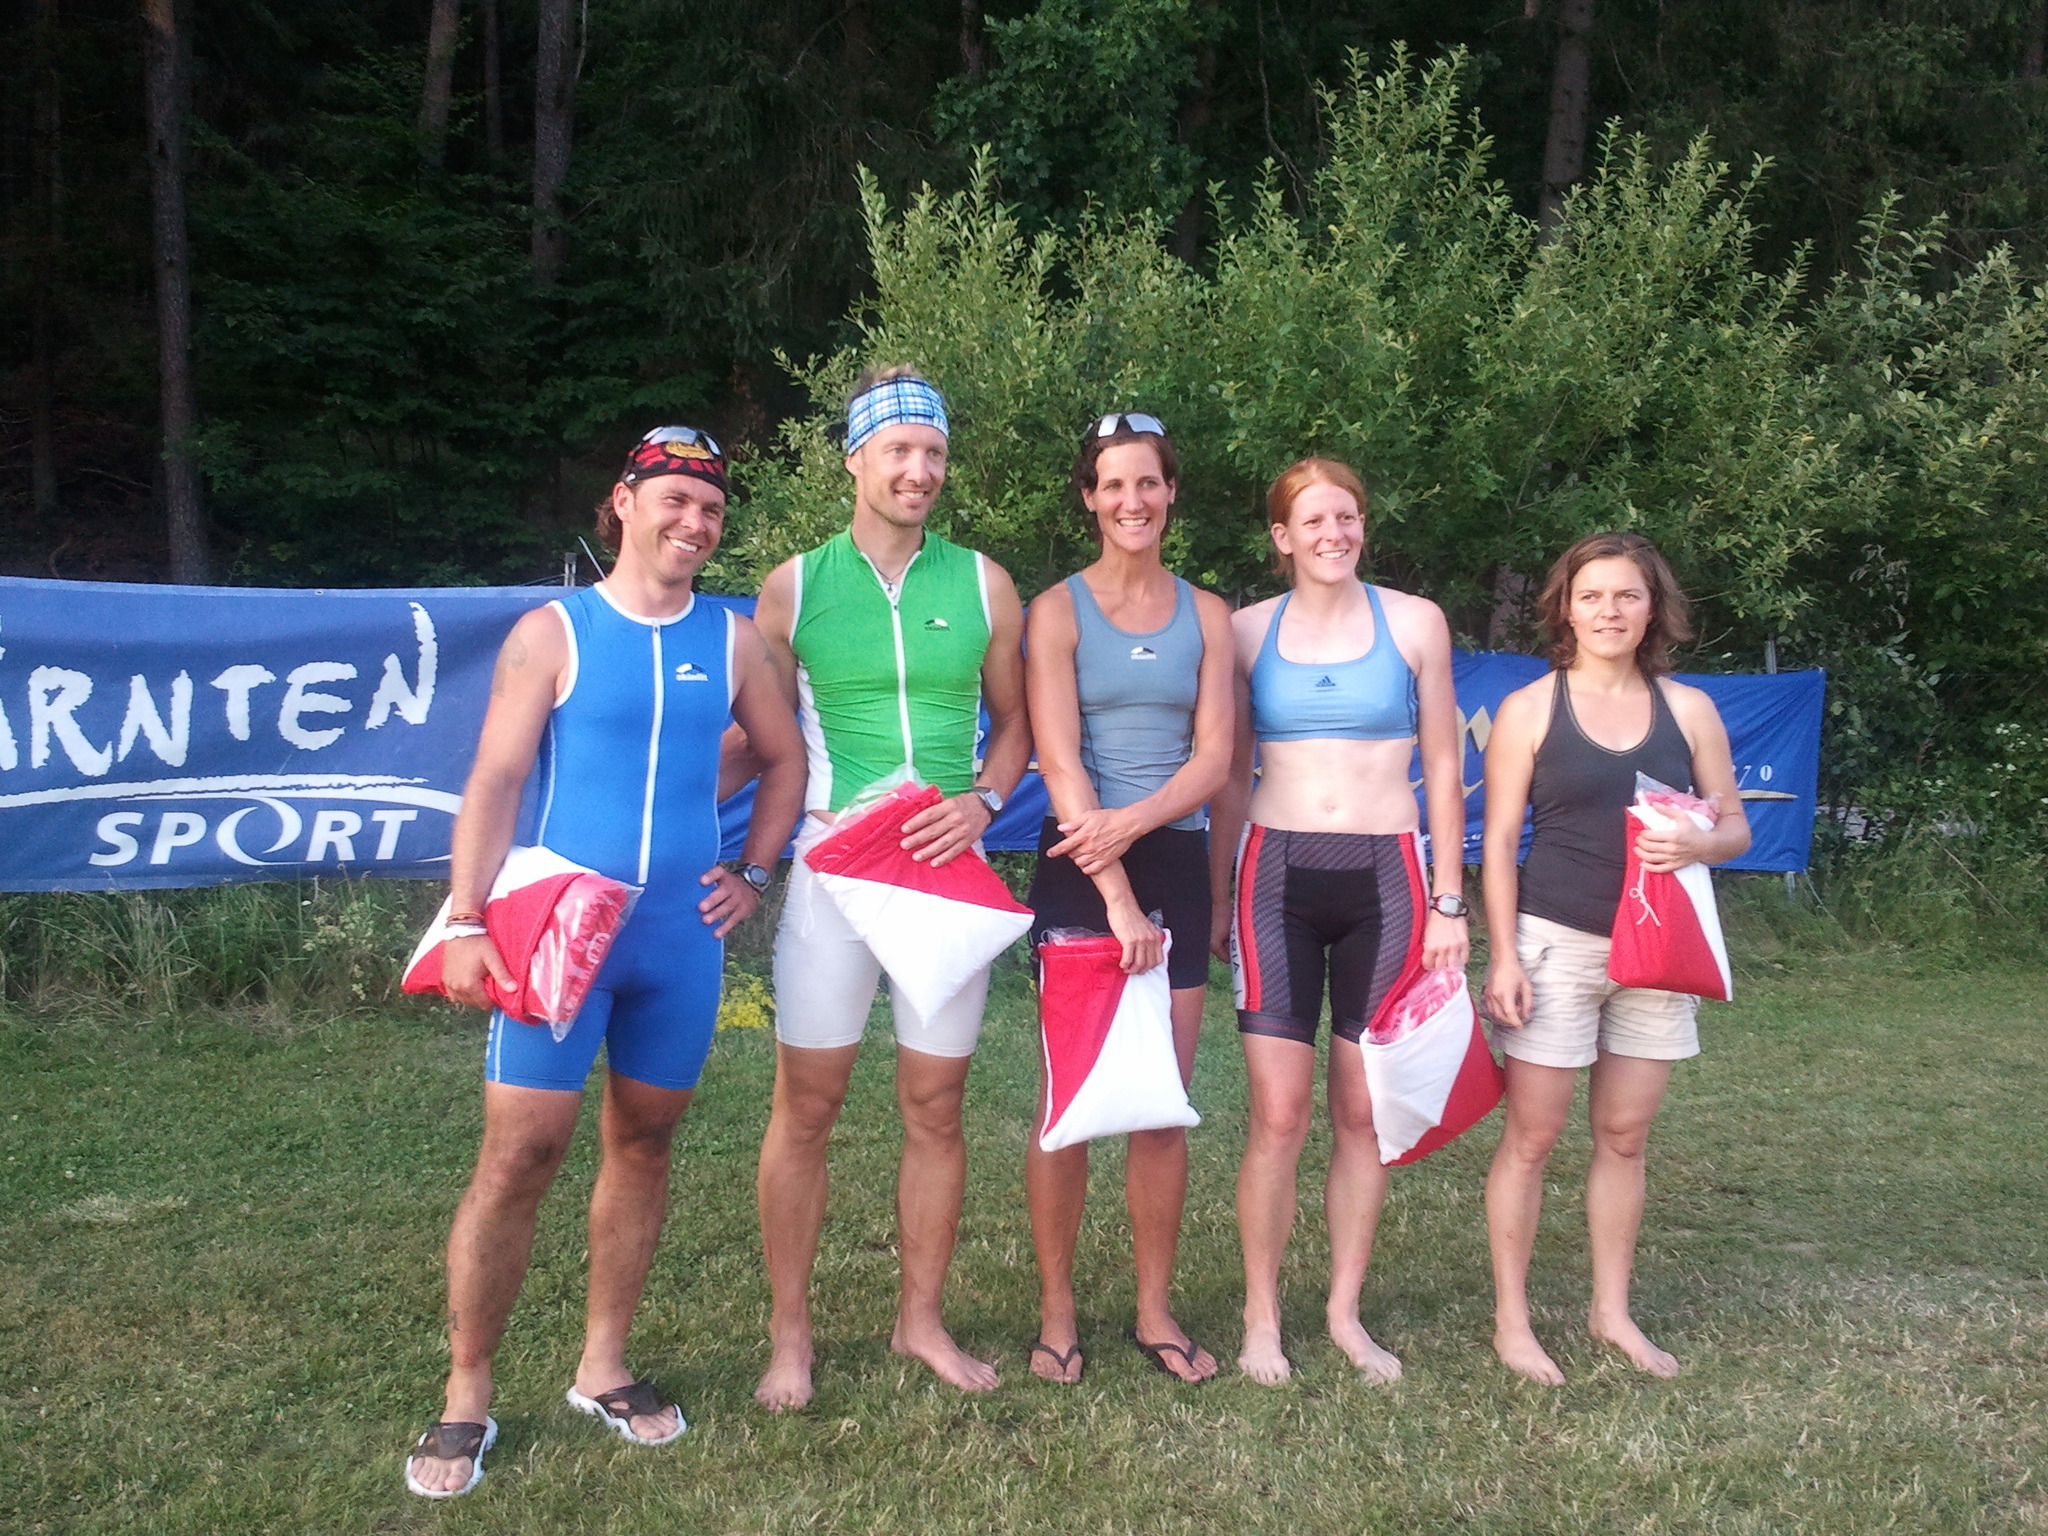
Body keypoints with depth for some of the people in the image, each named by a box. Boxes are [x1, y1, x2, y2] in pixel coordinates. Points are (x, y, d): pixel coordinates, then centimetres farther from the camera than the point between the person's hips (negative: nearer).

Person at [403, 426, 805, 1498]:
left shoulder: (730, 640, 8)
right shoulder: (552, 632, 0)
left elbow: (785, 760, 19)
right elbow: (494, 783, -5)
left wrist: (753, 875, 8)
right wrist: (467, 922, -15)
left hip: (680, 940, 4)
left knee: (643, 1143, 12)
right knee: (518, 1156, -4)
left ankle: (603, 1369, 27)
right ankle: (466, 1400, 10)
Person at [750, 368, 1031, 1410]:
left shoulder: (982, 584, 6)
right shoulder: (795, 586, 3)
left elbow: (1014, 721, 13)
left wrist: (982, 800, -5)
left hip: (948, 866, 2)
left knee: (935, 1105, 9)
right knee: (806, 1102, 2)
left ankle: (921, 1319, 25)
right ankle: (790, 1333, 16)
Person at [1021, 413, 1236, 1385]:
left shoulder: (1206, 614, 10)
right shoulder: (1057, 611, 1)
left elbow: (1215, 756, 2)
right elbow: (1061, 763, -9)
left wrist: (1133, 821, -15)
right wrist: (1117, 896, -16)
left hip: (1176, 861, 3)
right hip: (1080, 867, -3)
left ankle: (1155, 1311, 16)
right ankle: (1057, 1312, 11)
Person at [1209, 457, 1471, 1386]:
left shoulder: (1413, 623, 5)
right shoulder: (1248, 632, 6)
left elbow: (1442, 767, 7)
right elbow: (1230, 773, 11)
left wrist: (1448, 902, 3)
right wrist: (1214, 893, 7)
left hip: (1386, 878, 1)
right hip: (1277, 875, 0)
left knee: (1365, 1114, 5)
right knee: (1278, 1115, -4)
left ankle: (1345, 1311, 20)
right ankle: (1261, 1318, 10)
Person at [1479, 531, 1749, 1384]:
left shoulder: (1688, 709, 6)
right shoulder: (1529, 709, -2)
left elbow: (1735, 826, 10)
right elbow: (1498, 842, -2)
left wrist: (1698, 845, -14)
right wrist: (1502, 955, -9)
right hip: (1555, 944, -3)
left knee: (1624, 1136, 11)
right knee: (1531, 1135, 1)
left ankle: (1612, 1313, 25)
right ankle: (1511, 1320, 12)